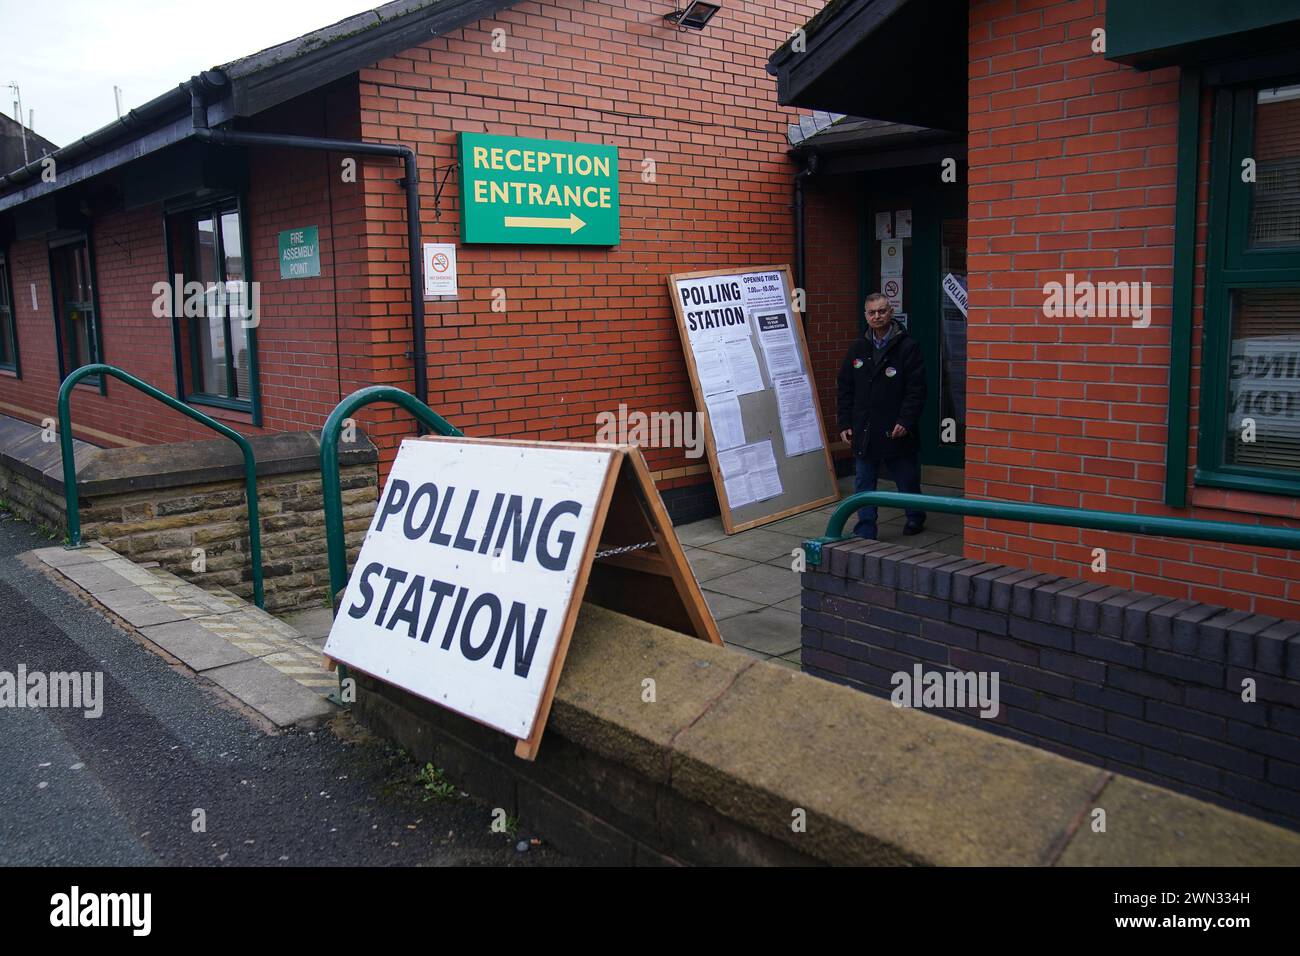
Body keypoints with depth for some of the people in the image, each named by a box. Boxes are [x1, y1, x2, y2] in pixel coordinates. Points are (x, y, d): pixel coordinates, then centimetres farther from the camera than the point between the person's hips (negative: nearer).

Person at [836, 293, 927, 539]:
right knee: (864, 483, 4)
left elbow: (916, 390, -9)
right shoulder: (857, 349, 8)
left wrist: (906, 421, -18)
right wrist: (845, 424, 4)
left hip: (896, 431, -3)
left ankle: (915, 517, 37)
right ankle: (864, 533, 10)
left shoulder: (907, 347, -5)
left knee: (907, 480, 12)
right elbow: (844, 388, 11)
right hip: (864, 430, 3)